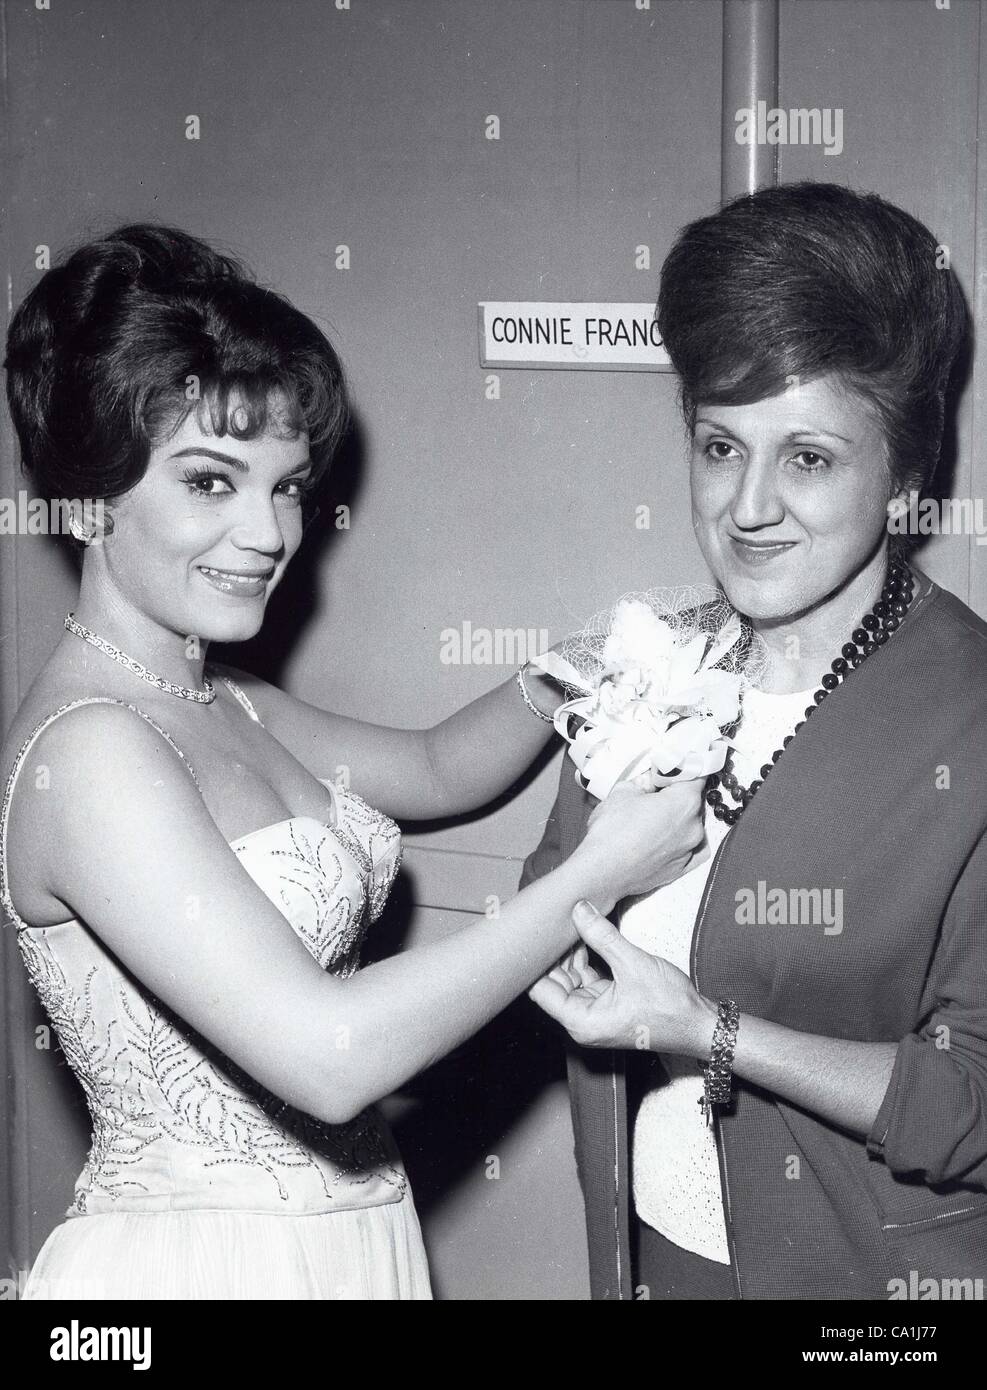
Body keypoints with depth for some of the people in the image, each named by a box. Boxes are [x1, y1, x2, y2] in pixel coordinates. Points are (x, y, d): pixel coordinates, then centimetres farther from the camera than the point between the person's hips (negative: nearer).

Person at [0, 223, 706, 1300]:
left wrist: (557, 683, -2)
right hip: (194, 1259, -8)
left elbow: (434, 769, 19)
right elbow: (326, 1056, -29)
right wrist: (598, 874, -21)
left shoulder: (219, 705, 5)